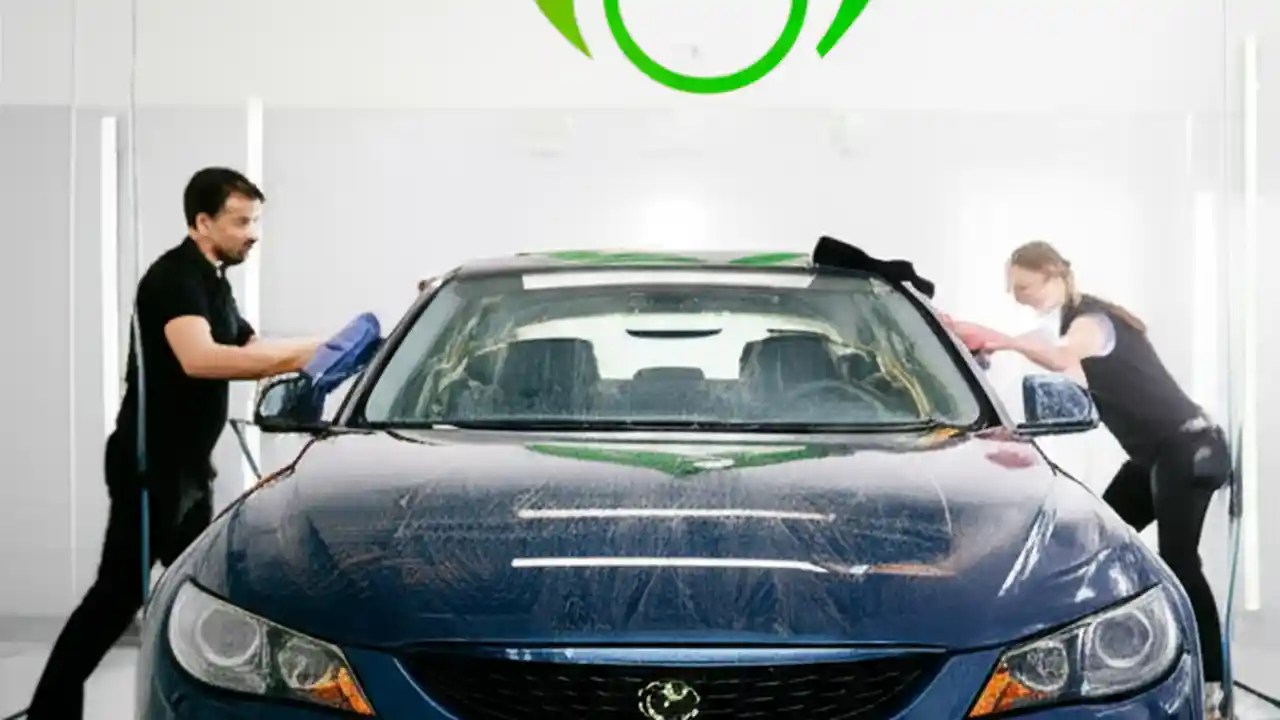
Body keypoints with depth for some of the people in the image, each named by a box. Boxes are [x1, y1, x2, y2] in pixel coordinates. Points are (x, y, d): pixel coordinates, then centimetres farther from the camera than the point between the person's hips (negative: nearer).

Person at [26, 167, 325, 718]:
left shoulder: (212, 282, 16)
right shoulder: (174, 277, -15)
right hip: (151, 465, -10)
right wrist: (305, 353, -30)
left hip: (189, 466, 10)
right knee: (119, 592, -7)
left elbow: (252, 351, 22)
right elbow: (199, 359, -32)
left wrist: (317, 352, 7)